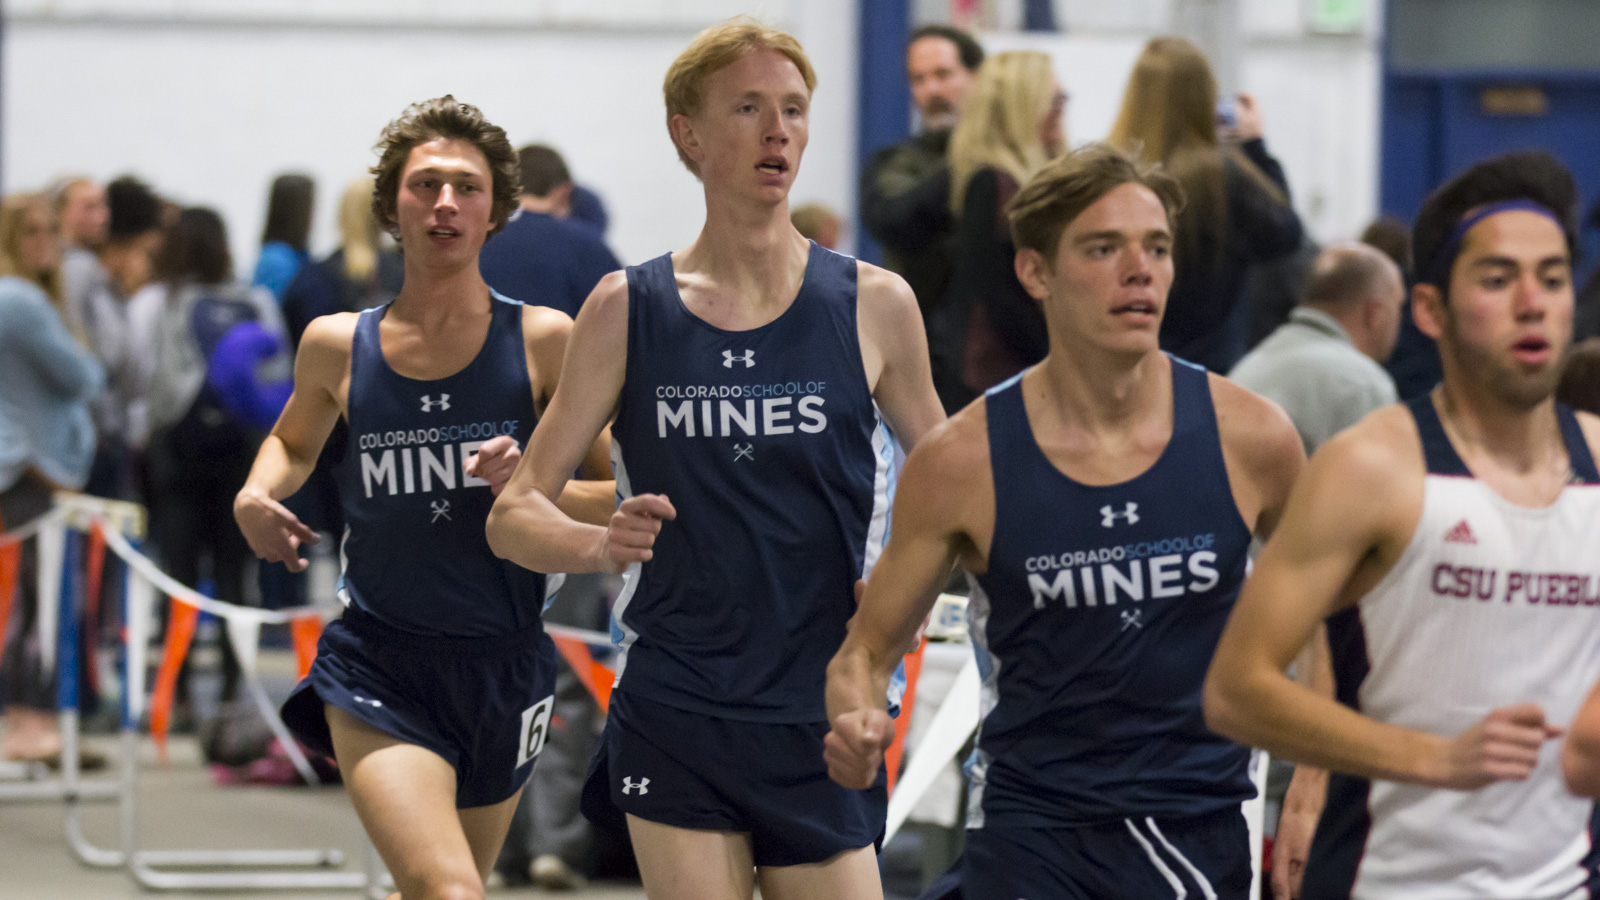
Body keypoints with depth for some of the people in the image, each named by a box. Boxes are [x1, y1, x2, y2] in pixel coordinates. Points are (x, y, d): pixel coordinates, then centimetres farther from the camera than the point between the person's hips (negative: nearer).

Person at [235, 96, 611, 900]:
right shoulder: (337, 346, 3)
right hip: (377, 670, -1)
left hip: (503, 670, 1)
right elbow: (293, 441, 25)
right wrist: (256, 498, 4)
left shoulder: (545, 342, -2)